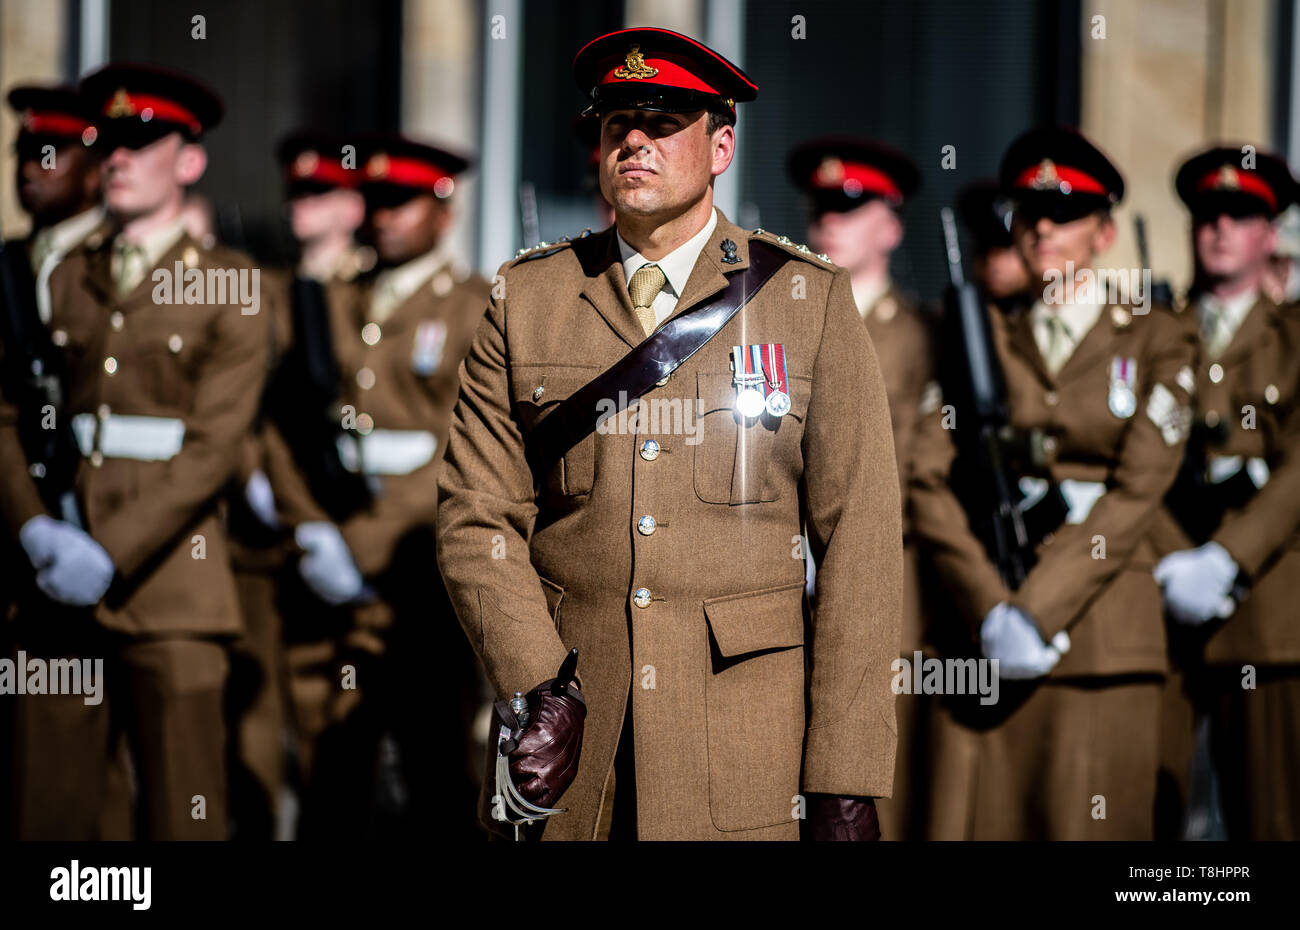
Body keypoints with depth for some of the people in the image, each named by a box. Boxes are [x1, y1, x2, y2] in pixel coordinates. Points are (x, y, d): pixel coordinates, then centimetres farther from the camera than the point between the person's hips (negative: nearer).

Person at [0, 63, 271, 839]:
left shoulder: (227, 286, 3)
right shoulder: (67, 281, 17)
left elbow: (214, 445, -6)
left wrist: (111, 556, -13)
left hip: (168, 584, -4)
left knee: (182, 815, -5)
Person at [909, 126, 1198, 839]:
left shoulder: (1155, 340, 6)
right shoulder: (989, 340, 13)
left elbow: (1137, 492, -5)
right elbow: (929, 479, 3)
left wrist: (1038, 612, -13)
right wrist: (991, 610, -11)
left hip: (1104, 626, -2)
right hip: (996, 639, 2)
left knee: (1092, 826, -6)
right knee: (998, 818, -3)